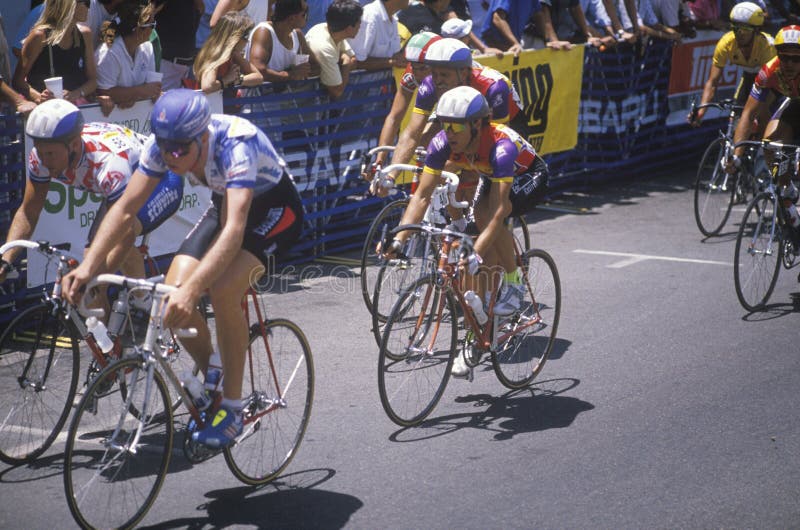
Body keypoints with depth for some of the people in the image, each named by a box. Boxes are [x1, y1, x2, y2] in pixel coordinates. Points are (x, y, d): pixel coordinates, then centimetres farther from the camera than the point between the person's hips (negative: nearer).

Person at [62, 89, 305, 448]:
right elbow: (125, 207, -17)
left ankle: (233, 407, -14)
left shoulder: (236, 144, -38)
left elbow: (235, 229, -48)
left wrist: (192, 289, -60)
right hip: (225, 204, 6)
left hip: (275, 207, -6)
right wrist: (88, 266, -32)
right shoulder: (162, 144, -21)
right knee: (173, 295, -15)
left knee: (223, 291, -31)